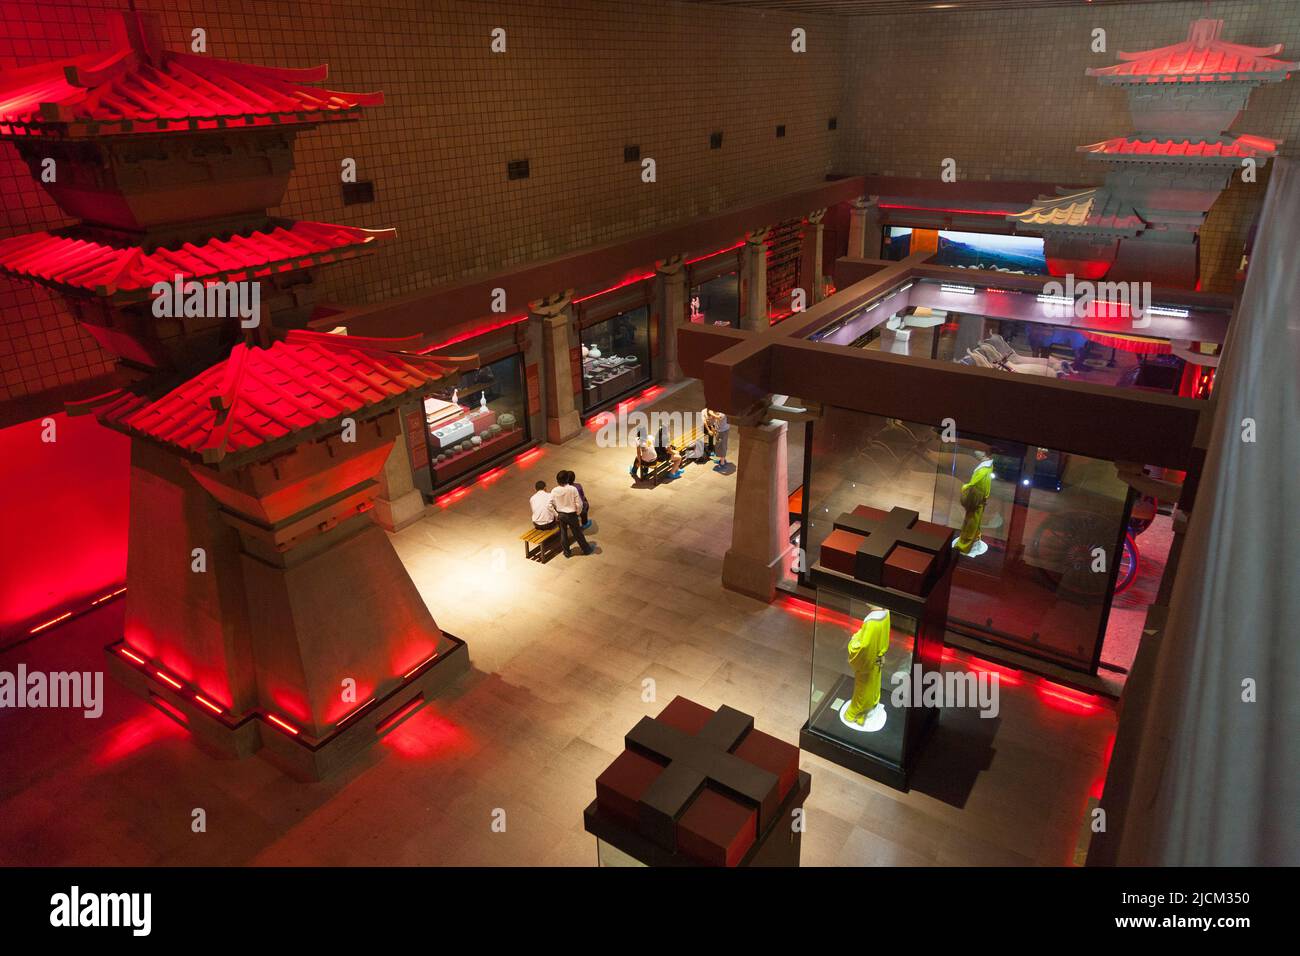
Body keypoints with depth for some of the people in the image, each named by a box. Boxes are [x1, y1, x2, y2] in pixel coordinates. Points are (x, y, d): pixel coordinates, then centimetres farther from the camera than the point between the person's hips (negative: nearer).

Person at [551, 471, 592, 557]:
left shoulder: (554, 491, -13)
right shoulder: (573, 489, -21)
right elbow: (579, 504, -16)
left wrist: (556, 515, 7)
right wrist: (577, 513, 3)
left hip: (560, 515, 2)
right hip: (571, 515, -2)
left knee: (563, 533, 19)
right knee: (577, 533, 15)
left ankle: (567, 552, 31)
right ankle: (586, 549, 32)